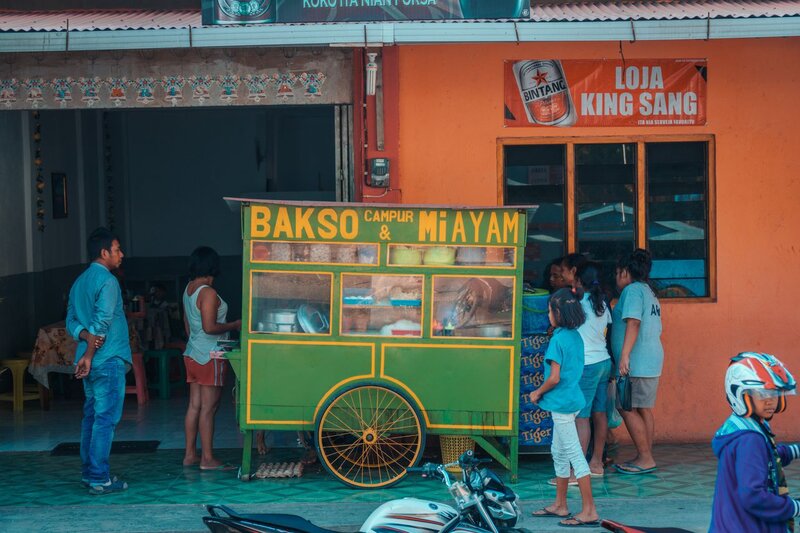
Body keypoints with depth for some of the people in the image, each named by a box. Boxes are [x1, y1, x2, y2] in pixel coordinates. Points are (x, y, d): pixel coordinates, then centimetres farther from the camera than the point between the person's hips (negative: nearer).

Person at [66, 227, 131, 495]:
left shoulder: (79, 282, 15)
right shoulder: (107, 281, -13)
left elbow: (71, 321, 10)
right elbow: (102, 323, -19)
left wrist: (87, 337, -7)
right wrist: (89, 356, -13)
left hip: (89, 361, 9)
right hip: (108, 360, -9)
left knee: (91, 416, 15)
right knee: (106, 419, -6)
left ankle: (88, 473, 20)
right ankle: (99, 479, -6)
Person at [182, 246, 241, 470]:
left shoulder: (188, 289, 11)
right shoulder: (208, 292, -17)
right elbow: (209, 327, -22)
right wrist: (234, 325, -9)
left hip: (192, 354, 9)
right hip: (209, 357, -9)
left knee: (194, 405, 10)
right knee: (208, 408, -5)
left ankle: (190, 454, 14)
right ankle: (207, 458, -2)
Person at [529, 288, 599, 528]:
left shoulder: (558, 340, -18)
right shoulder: (576, 337, 8)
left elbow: (554, 377, -21)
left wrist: (538, 393, -4)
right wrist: (543, 392, 14)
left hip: (562, 403, -10)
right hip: (571, 398, 10)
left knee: (574, 455, -6)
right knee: (558, 453, 18)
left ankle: (589, 511, -4)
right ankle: (560, 505, 27)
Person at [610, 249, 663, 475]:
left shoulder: (632, 290, -9)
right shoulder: (650, 293, 21)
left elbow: (633, 323, -20)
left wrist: (624, 355, -25)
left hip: (637, 363, -10)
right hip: (651, 360, 10)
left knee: (627, 409, -7)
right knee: (644, 409, 10)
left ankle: (645, 458, -8)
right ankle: (645, 458, 11)